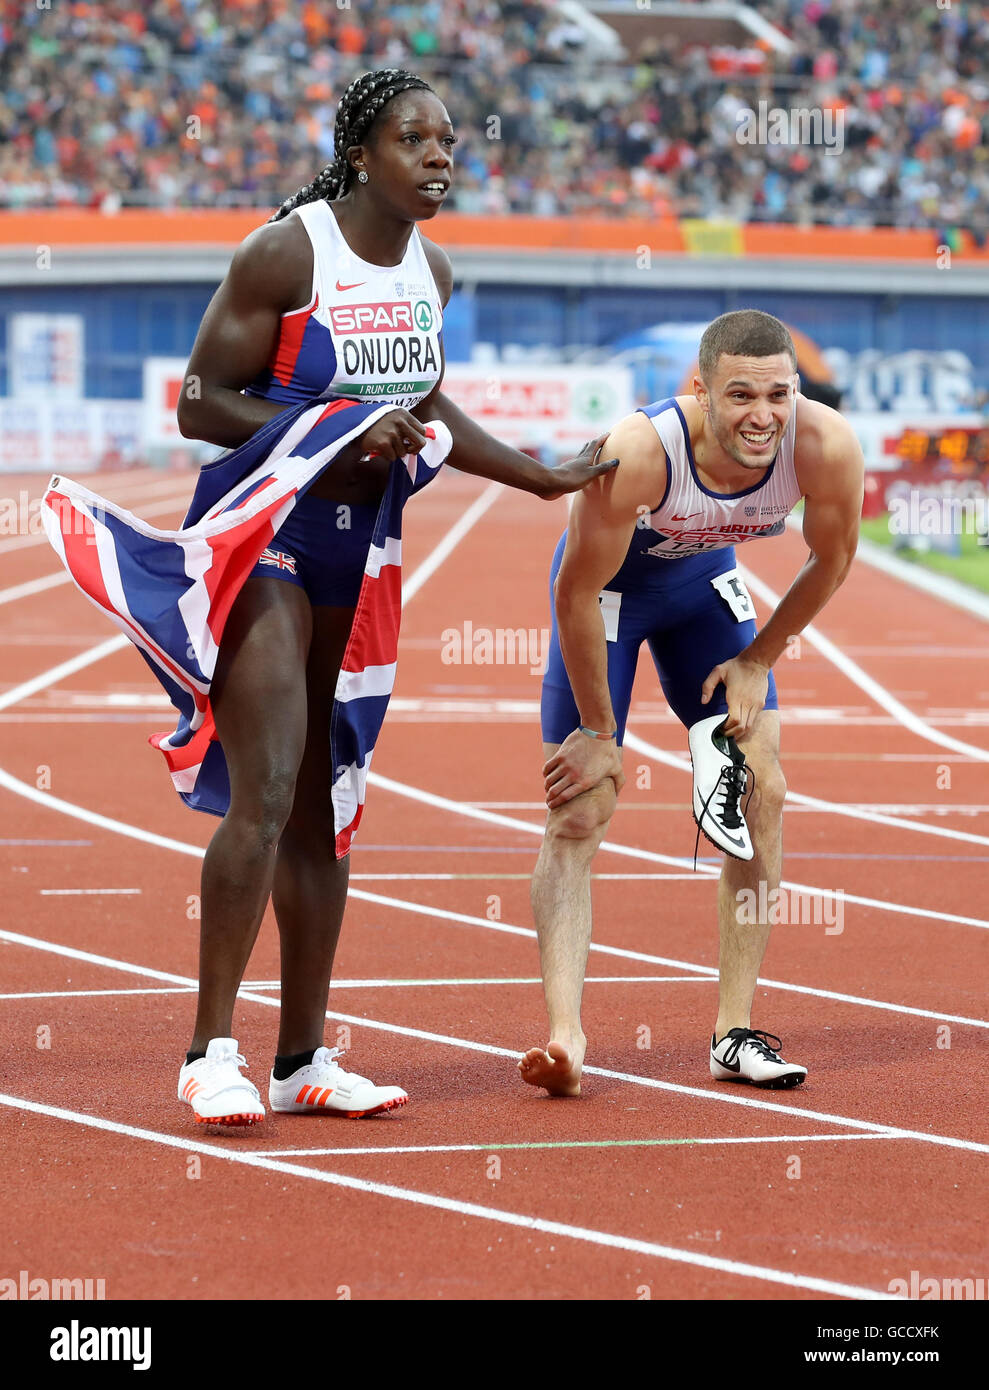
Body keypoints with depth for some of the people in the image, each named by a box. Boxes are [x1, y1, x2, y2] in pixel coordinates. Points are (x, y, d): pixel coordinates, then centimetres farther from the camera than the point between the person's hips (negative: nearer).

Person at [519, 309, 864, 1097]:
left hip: (705, 577, 4)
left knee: (760, 789, -3)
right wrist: (598, 732, -17)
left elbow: (831, 561, -8)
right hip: (610, 583, -4)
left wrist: (757, 661, -2)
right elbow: (578, 593, -26)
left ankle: (735, 1034, 4)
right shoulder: (636, 455, -40)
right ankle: (564, 1034, -18)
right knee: (579, 811, -12)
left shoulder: (827, 448, -31)